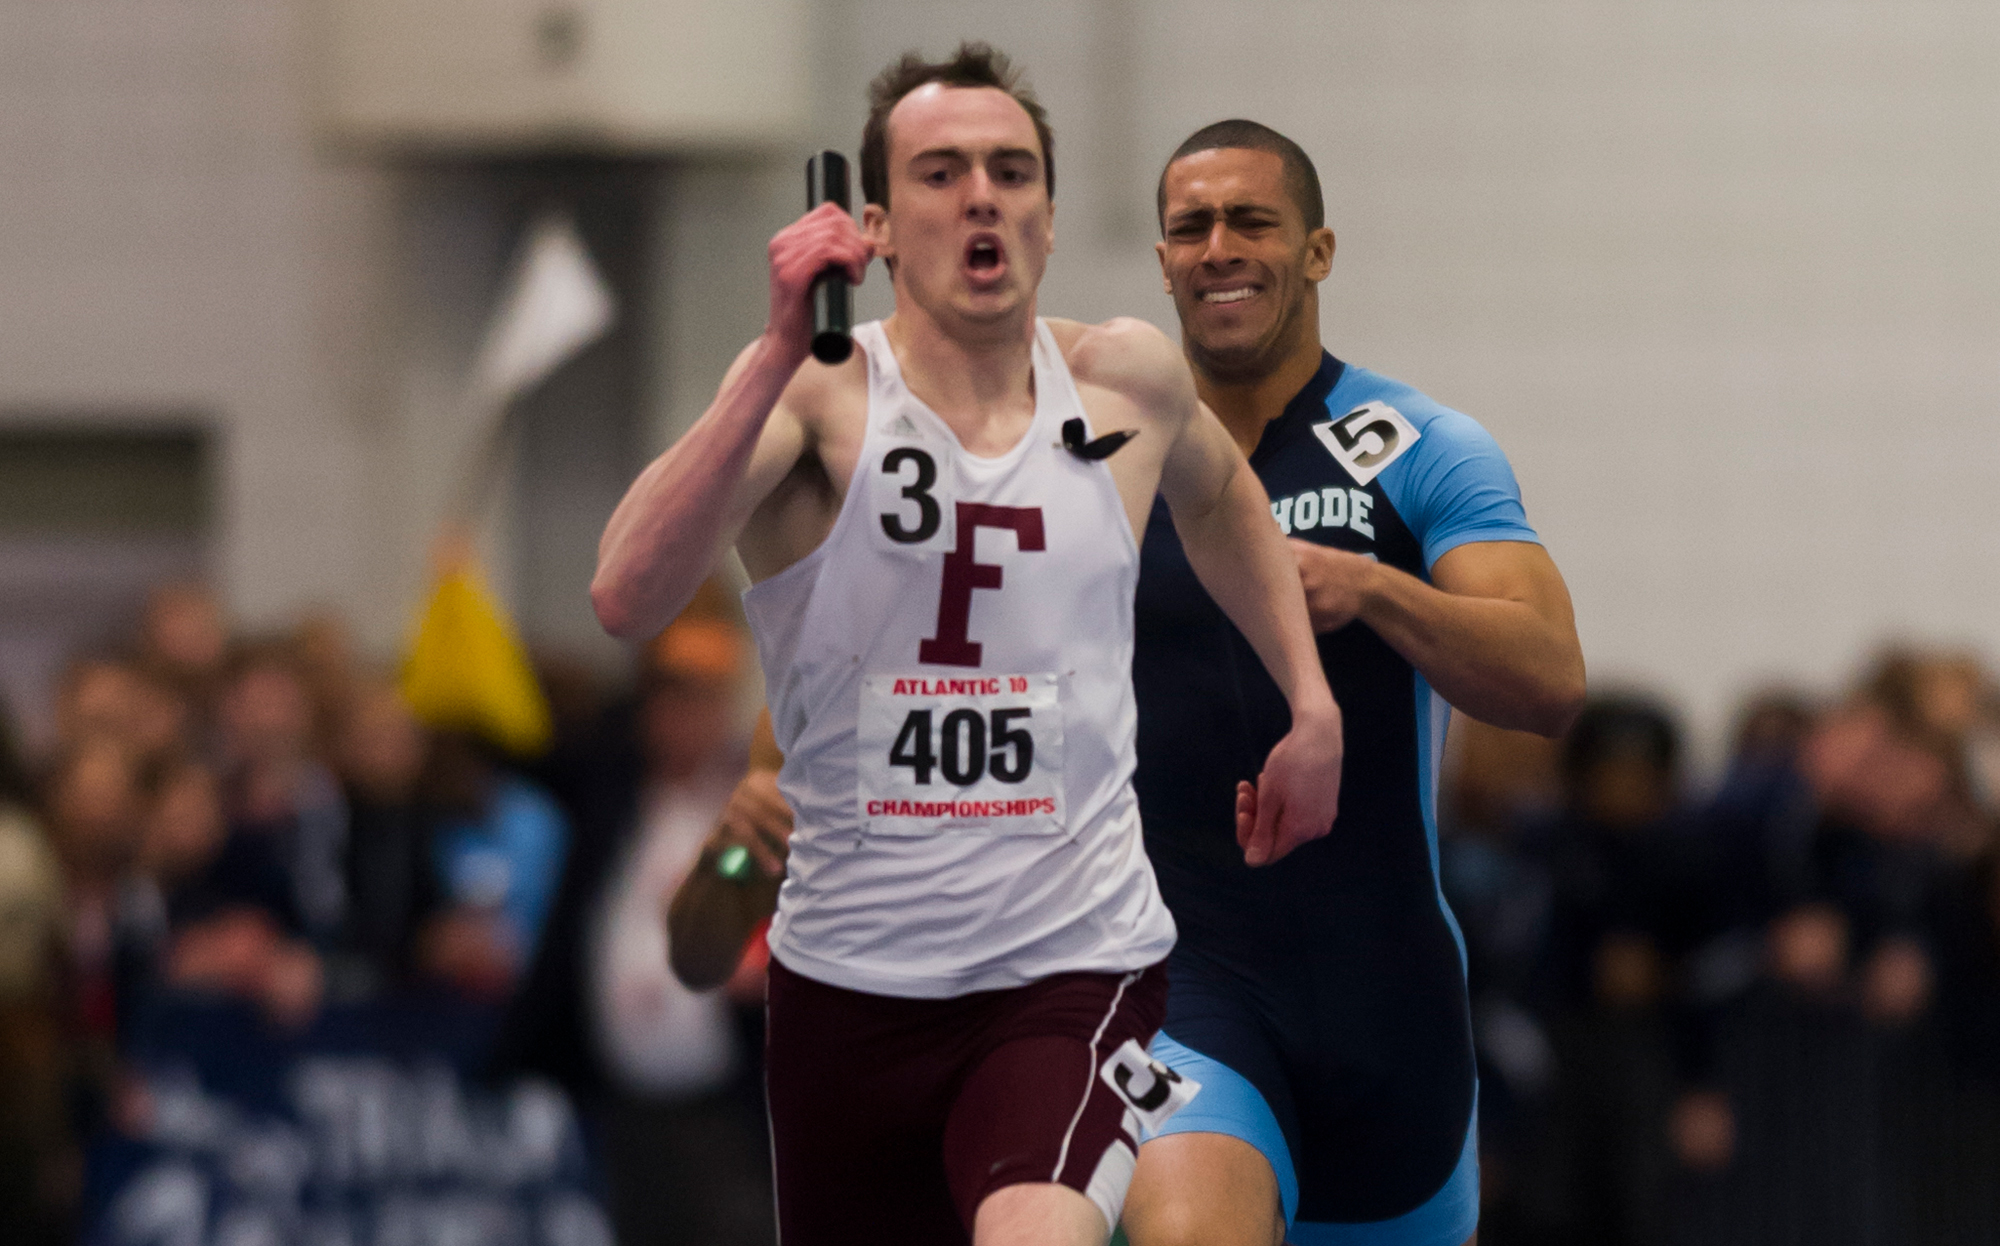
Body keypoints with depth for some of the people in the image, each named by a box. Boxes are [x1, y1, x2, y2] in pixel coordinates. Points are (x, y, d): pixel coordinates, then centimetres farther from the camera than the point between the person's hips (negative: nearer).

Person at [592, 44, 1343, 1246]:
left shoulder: (1130, 380, 4)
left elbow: (1222, 498, 29)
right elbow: (628, 596, -24)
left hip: (1074, 966, 0)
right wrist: (783, 355, -28)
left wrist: (1312, 707, 22)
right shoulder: (819, 395, -7)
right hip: (851, 974, 0)